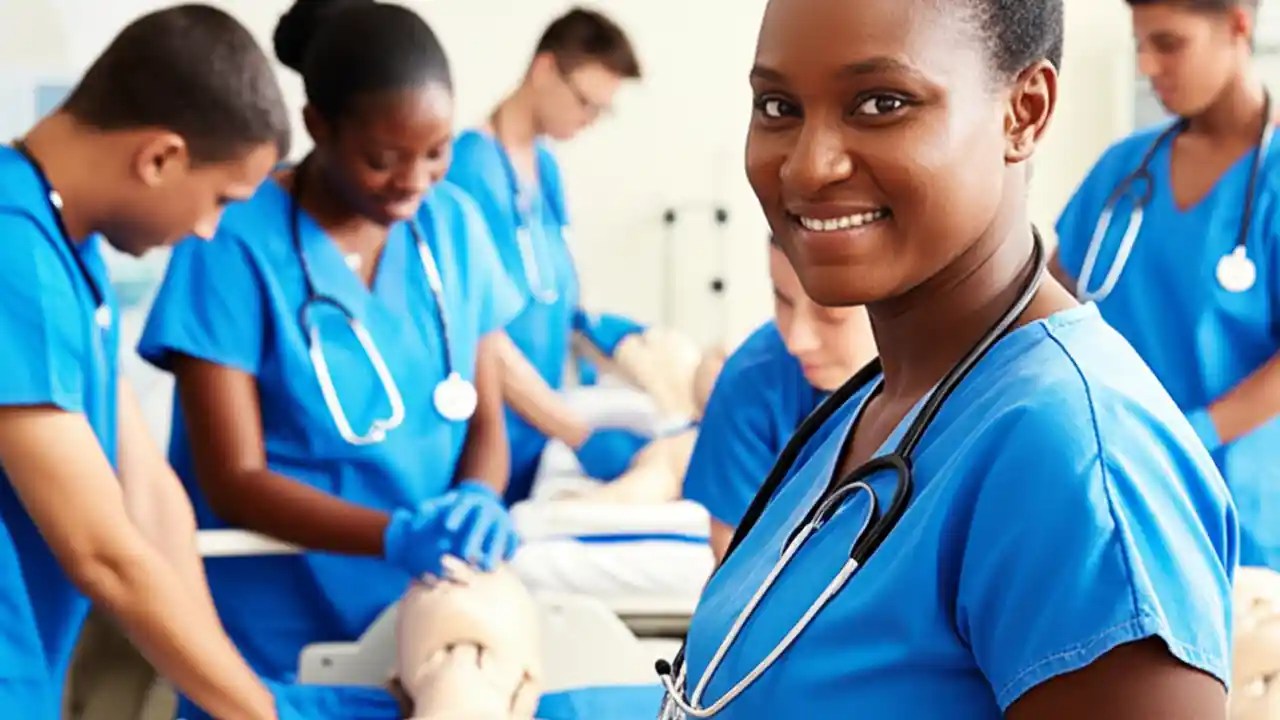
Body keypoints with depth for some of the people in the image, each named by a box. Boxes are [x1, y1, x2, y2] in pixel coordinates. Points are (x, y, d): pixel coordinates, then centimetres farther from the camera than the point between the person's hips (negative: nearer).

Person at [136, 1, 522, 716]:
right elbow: (233, 482, -16)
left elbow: (484, 423, 5)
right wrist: (398, 536, -29)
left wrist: (478, 502, -17)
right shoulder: (237, 241, -15)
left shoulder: (456, 224, 1)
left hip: (428, 619, 5)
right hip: (277, 637, -4)